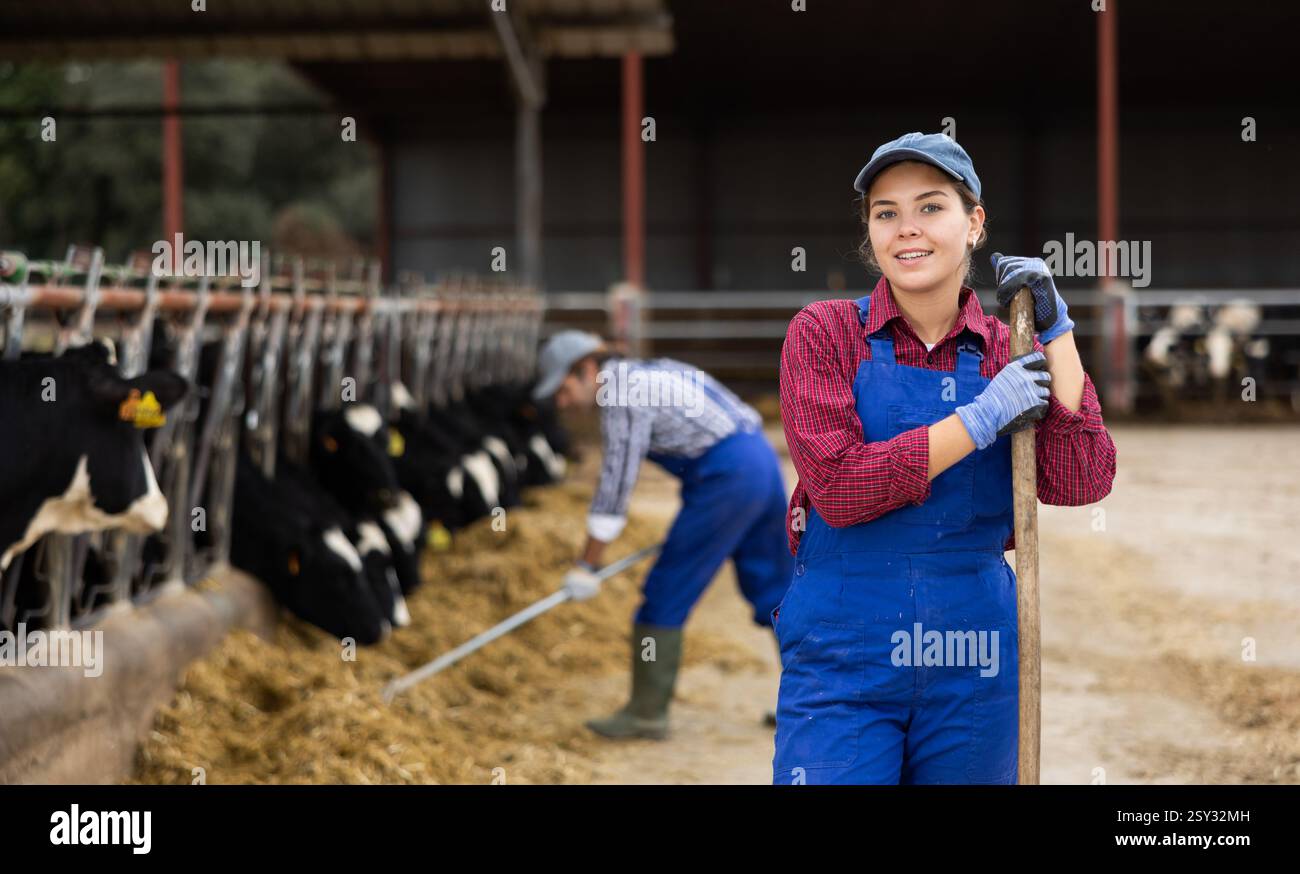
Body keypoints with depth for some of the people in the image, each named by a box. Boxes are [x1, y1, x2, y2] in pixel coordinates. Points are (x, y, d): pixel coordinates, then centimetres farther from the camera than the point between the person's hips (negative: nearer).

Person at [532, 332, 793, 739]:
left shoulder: (621, 394, -9)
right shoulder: (649, 373, 19)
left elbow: (616, 484, -12)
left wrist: (587, 565, -7)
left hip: (726, 476, -9)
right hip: (762, 459, 9)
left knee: (665, 594, 0)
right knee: (773, 588, 17)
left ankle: (646, 713, 6)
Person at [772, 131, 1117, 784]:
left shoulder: (1008, 353, 6)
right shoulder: (825, 332, -2)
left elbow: (1078, 483, -7)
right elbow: (837, 486, -14)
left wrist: (1056, 332, -9)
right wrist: (980, 419, -14)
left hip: (973, 659, 3)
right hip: (843, 656, -3)